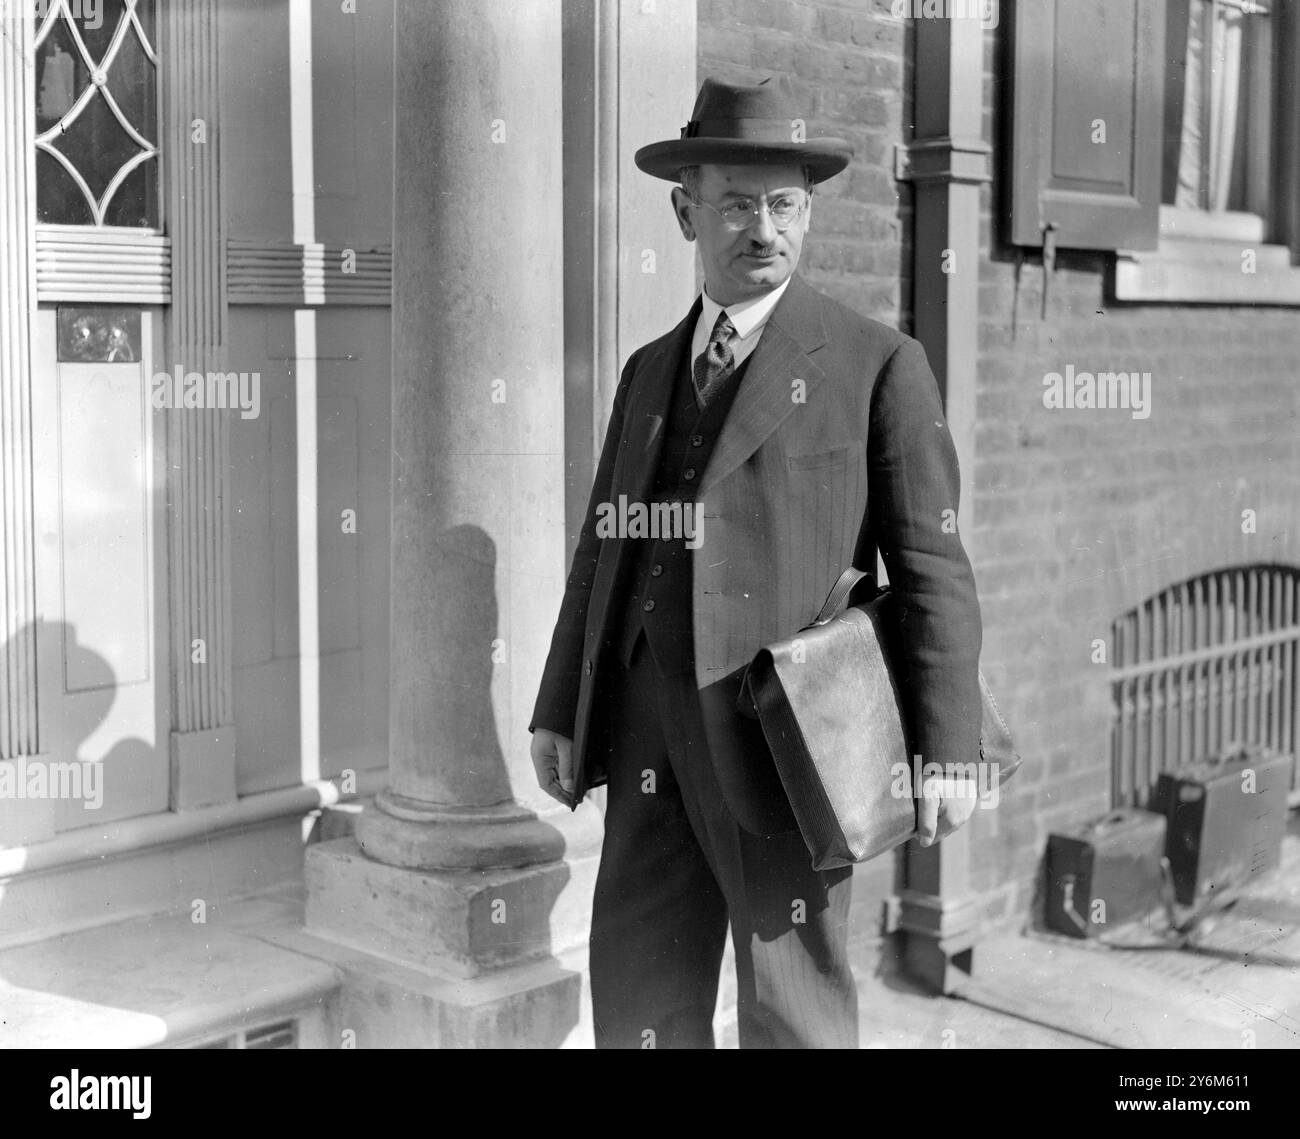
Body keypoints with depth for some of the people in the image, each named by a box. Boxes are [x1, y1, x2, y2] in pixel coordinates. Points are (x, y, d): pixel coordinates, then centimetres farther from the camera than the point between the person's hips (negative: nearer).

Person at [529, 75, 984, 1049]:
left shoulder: (878, 363, -2)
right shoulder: (649, 371, 15)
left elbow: (933, 566, -6)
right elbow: (607, 546, 16)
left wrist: (948, 752, -11)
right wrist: (559, 711, 11)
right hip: (653, 732, 5)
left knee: (795, 1015, 3)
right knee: (640, 1003, 9)